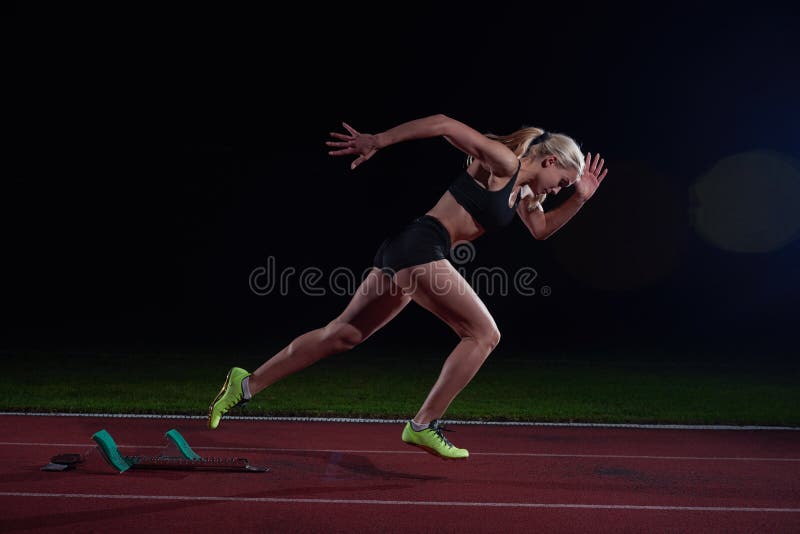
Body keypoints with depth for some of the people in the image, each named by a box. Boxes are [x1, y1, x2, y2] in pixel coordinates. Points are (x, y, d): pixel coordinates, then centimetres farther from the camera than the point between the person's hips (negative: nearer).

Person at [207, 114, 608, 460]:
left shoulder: (523, 192, 21)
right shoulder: (503, 162, -6)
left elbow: (542, 230, 35)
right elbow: (443, 124, -13)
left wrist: (579, 198, 22)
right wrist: (376, 142, -16)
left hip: (404, 251, 10)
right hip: (420, 246, -10)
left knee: (343, 334, 12)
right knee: (484, 334, -5)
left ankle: (246, 384, 20)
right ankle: (423, 425, -2)